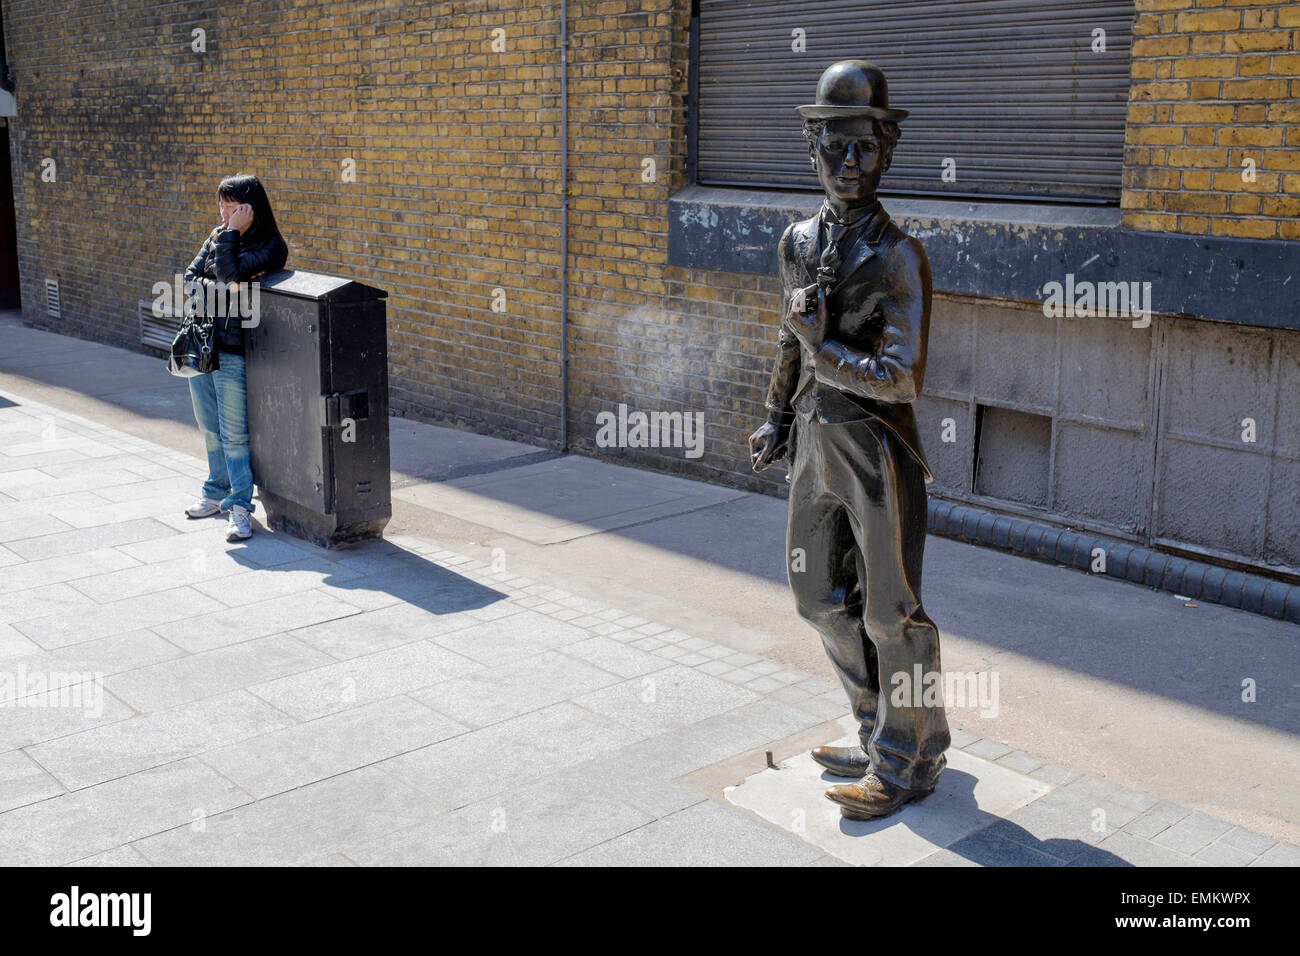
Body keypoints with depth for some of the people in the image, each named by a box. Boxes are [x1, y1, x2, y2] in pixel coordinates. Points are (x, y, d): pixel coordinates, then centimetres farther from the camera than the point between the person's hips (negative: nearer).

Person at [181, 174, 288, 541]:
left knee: (233, 433, -4)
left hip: (232, 350, -7)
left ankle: (240, 505, 3)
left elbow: (229, 271, -21)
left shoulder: (270, 246, -9)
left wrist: (233, 232, -14)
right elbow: (189, 278, 6)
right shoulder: (217, 236, 12)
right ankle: (218, 492, 32)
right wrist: (219, 289, -10)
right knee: (210, 428, 17)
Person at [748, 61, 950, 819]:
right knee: (822, 598, 16)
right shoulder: (799, 242, 7)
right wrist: (778, 420, 18)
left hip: (877, 450, -7)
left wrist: (824, 349, -18)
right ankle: (882, 730, 35)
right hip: (816, 443, 7)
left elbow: (902, 380, -17)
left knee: (892, 611, 3)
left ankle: (909, 762, 20)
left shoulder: (897, 256, -14)